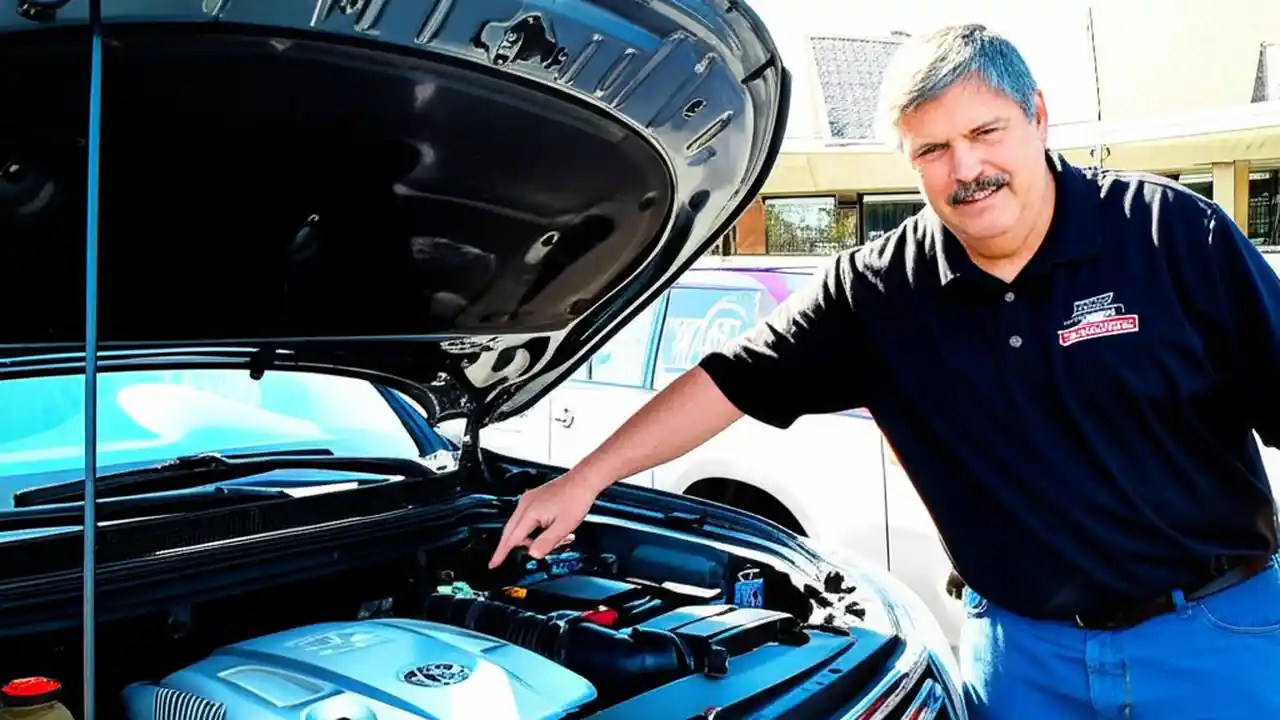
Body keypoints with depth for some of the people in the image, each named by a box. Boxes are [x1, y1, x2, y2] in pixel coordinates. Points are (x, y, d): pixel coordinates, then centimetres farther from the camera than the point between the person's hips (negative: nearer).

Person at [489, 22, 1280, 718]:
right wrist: (584, 480, -6)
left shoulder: (1175, 234, -10)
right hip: (1021, 647, 1)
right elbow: (729, 381, -4)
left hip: (1213, 632, -1)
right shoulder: (880, 291, -7)